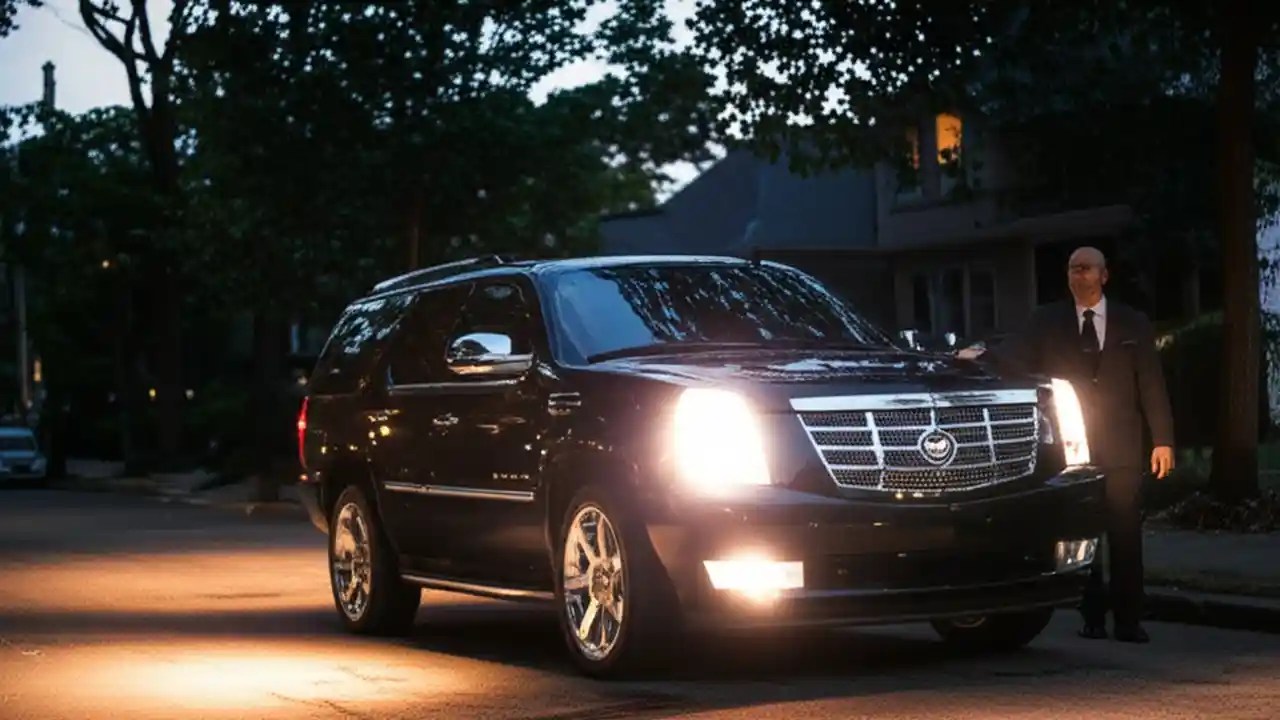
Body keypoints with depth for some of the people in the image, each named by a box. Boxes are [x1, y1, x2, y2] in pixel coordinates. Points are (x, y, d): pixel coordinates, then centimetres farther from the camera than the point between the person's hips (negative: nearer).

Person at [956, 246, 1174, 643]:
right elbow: (1016, 355, -9)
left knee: (1126, 536, -2)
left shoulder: (1132, 323, 9)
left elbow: (1151, 383, 7)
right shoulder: (1048, 322, 7)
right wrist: (983, 356, -31)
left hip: (1121, 447, 0)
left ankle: (1128, 621, 1)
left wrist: (1162, 439, 1)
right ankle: (1093, 617, 10)